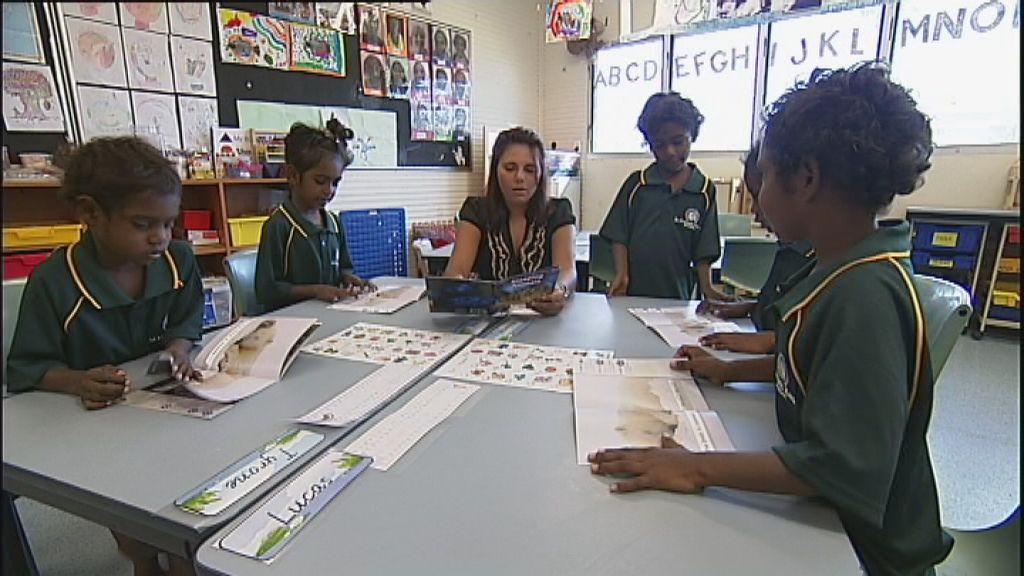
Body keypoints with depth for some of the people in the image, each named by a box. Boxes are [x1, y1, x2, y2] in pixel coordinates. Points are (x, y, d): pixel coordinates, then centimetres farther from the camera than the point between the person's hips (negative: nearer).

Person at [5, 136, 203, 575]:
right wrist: (77, 382, -30)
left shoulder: (179, 261, -3)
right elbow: (25, 368, -9)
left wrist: (177, 349, -14)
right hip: (92, 418, -2)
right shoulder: (53, 281, -13)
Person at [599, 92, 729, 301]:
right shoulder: (636, 184, 2)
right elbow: (619, 236, 1)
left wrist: (706, 287, -8)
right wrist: (621, 274, -11)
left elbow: (703, 251, 3)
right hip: (632, 293, 0)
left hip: (677, 296, 1)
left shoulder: (704, 191, 3)